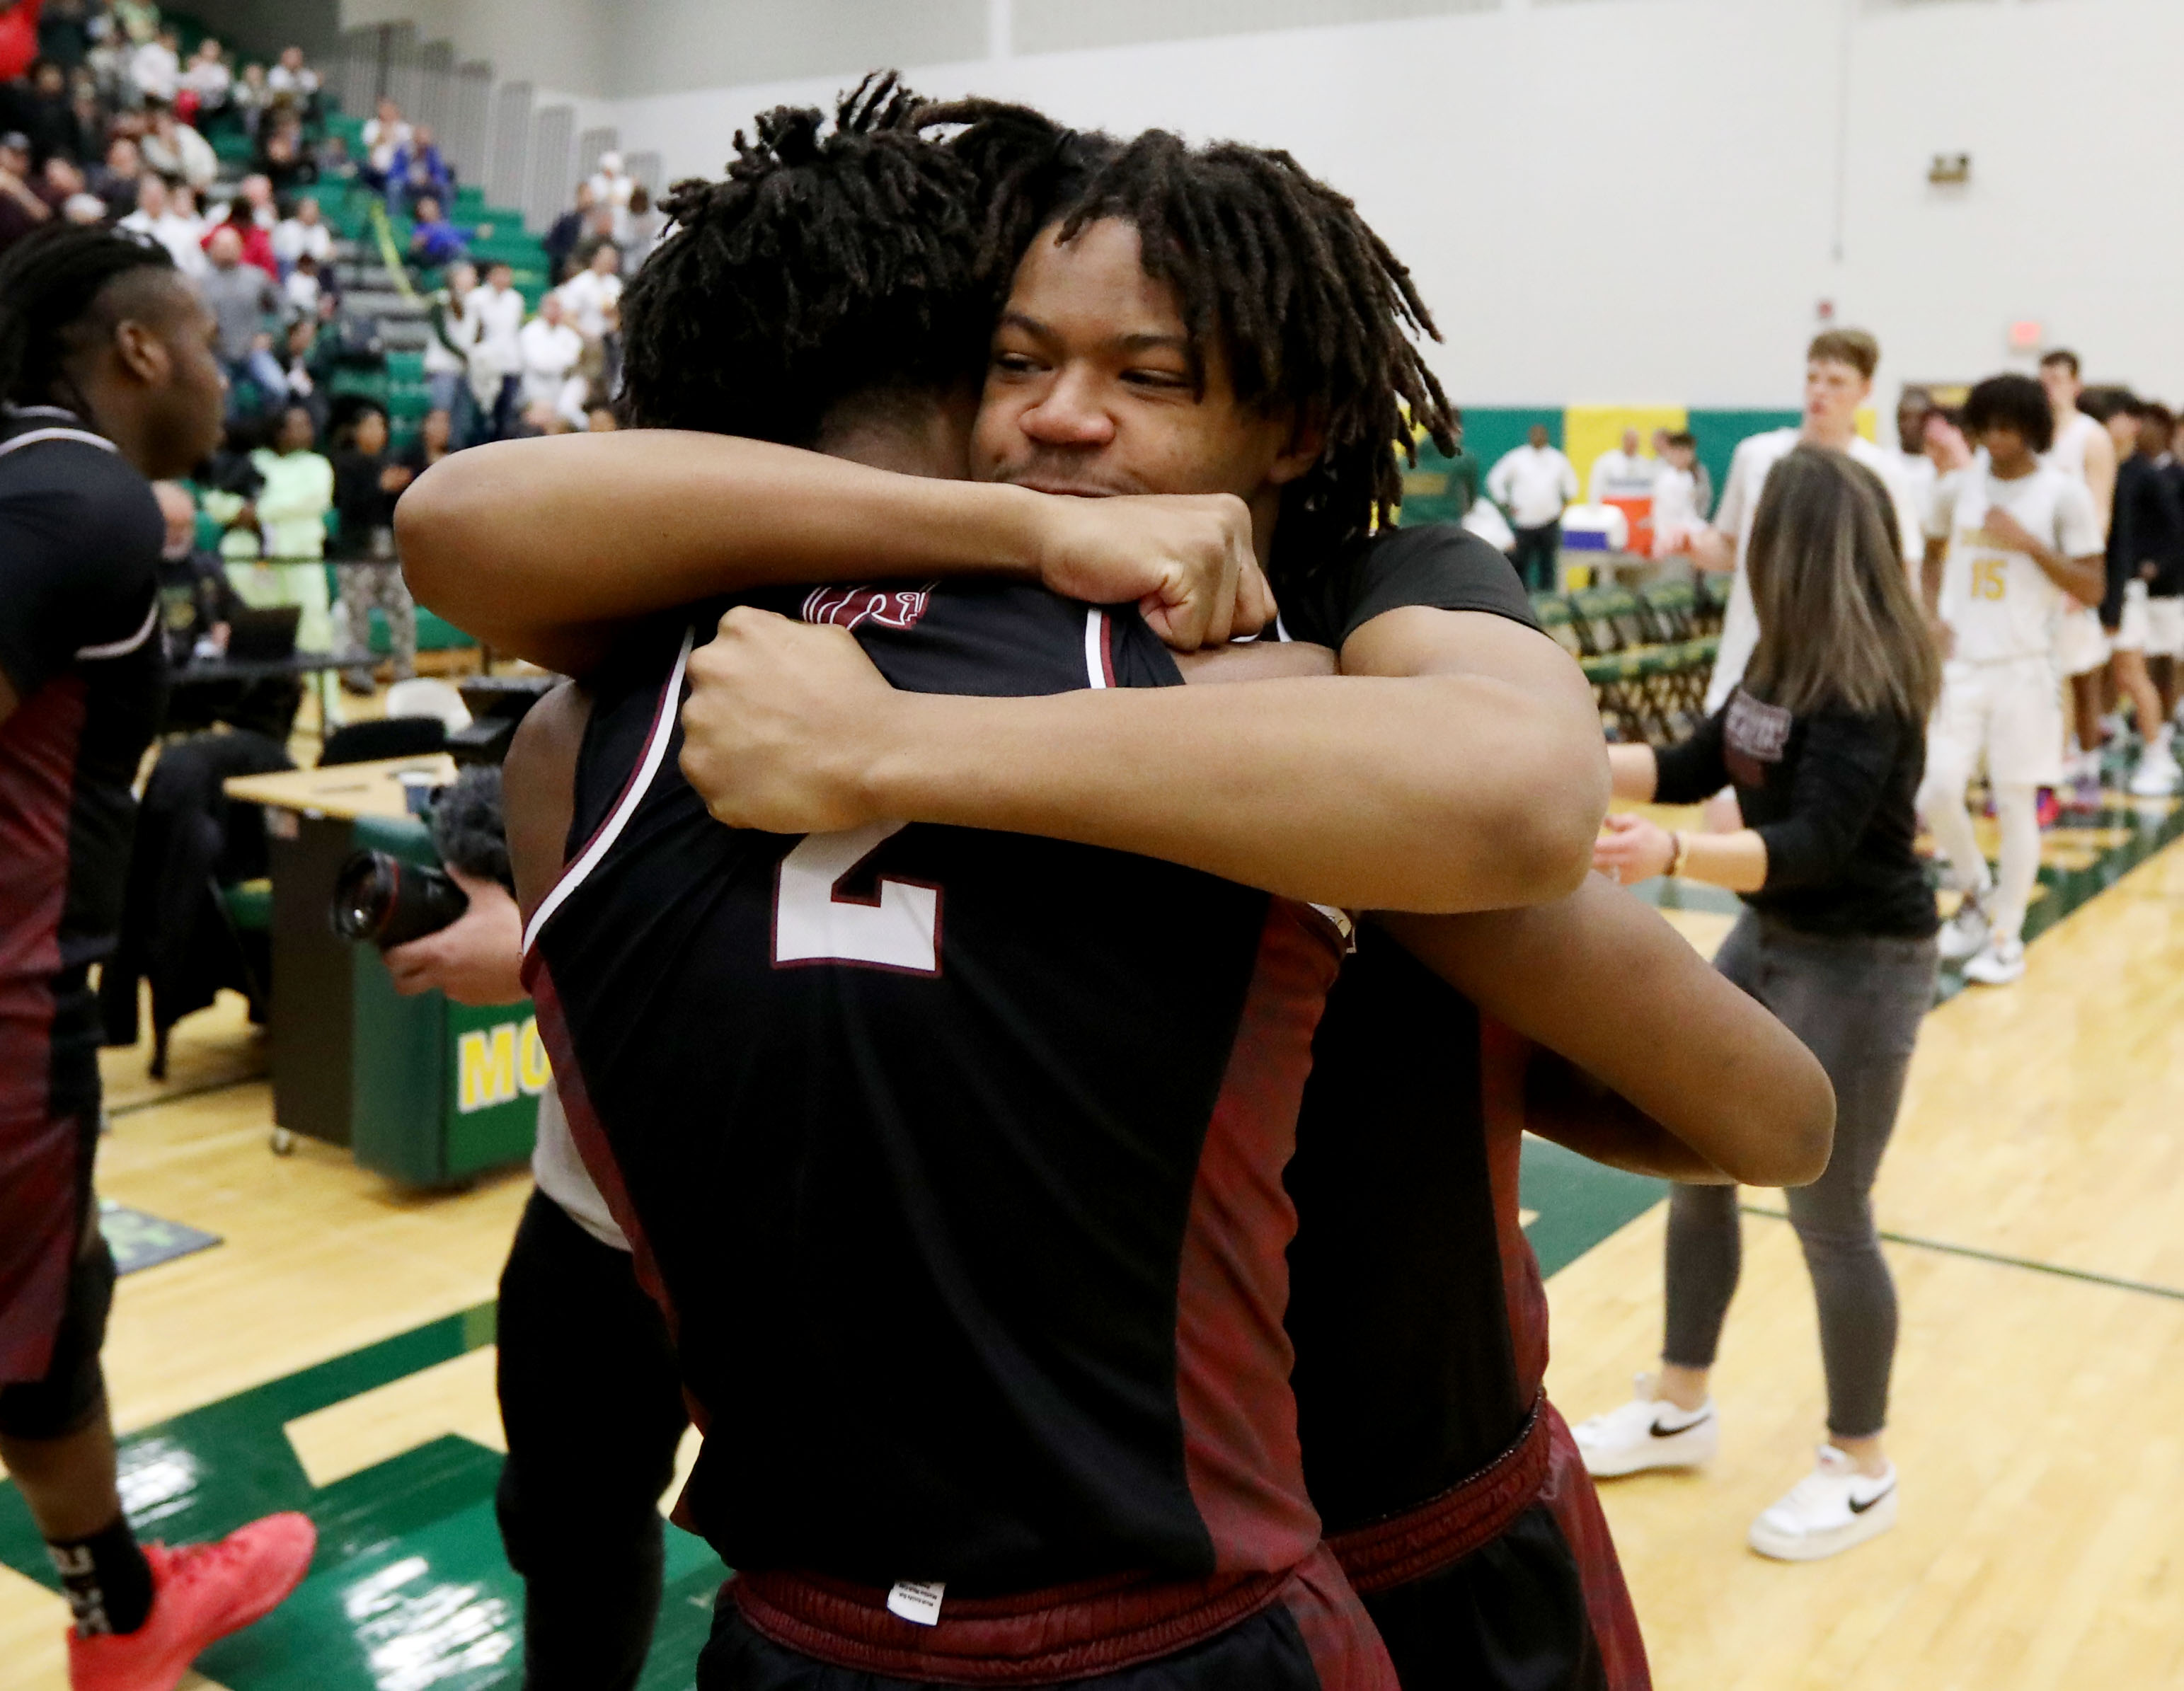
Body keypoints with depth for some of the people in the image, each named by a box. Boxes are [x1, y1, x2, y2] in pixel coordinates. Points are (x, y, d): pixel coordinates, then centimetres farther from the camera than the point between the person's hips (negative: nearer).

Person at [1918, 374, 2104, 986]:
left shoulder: (2064, 494, -5)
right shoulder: (1956, 488, 5)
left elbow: (2093, 590, -6)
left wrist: (2029, 543, -17)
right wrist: (1933, 618, 6)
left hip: (2024, 669, -3)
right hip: (1961, 666, 3)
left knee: (2016, 803, 2)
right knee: (1936, 793, -6)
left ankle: (2007, 937, 14)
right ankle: (1977, 894, 21)